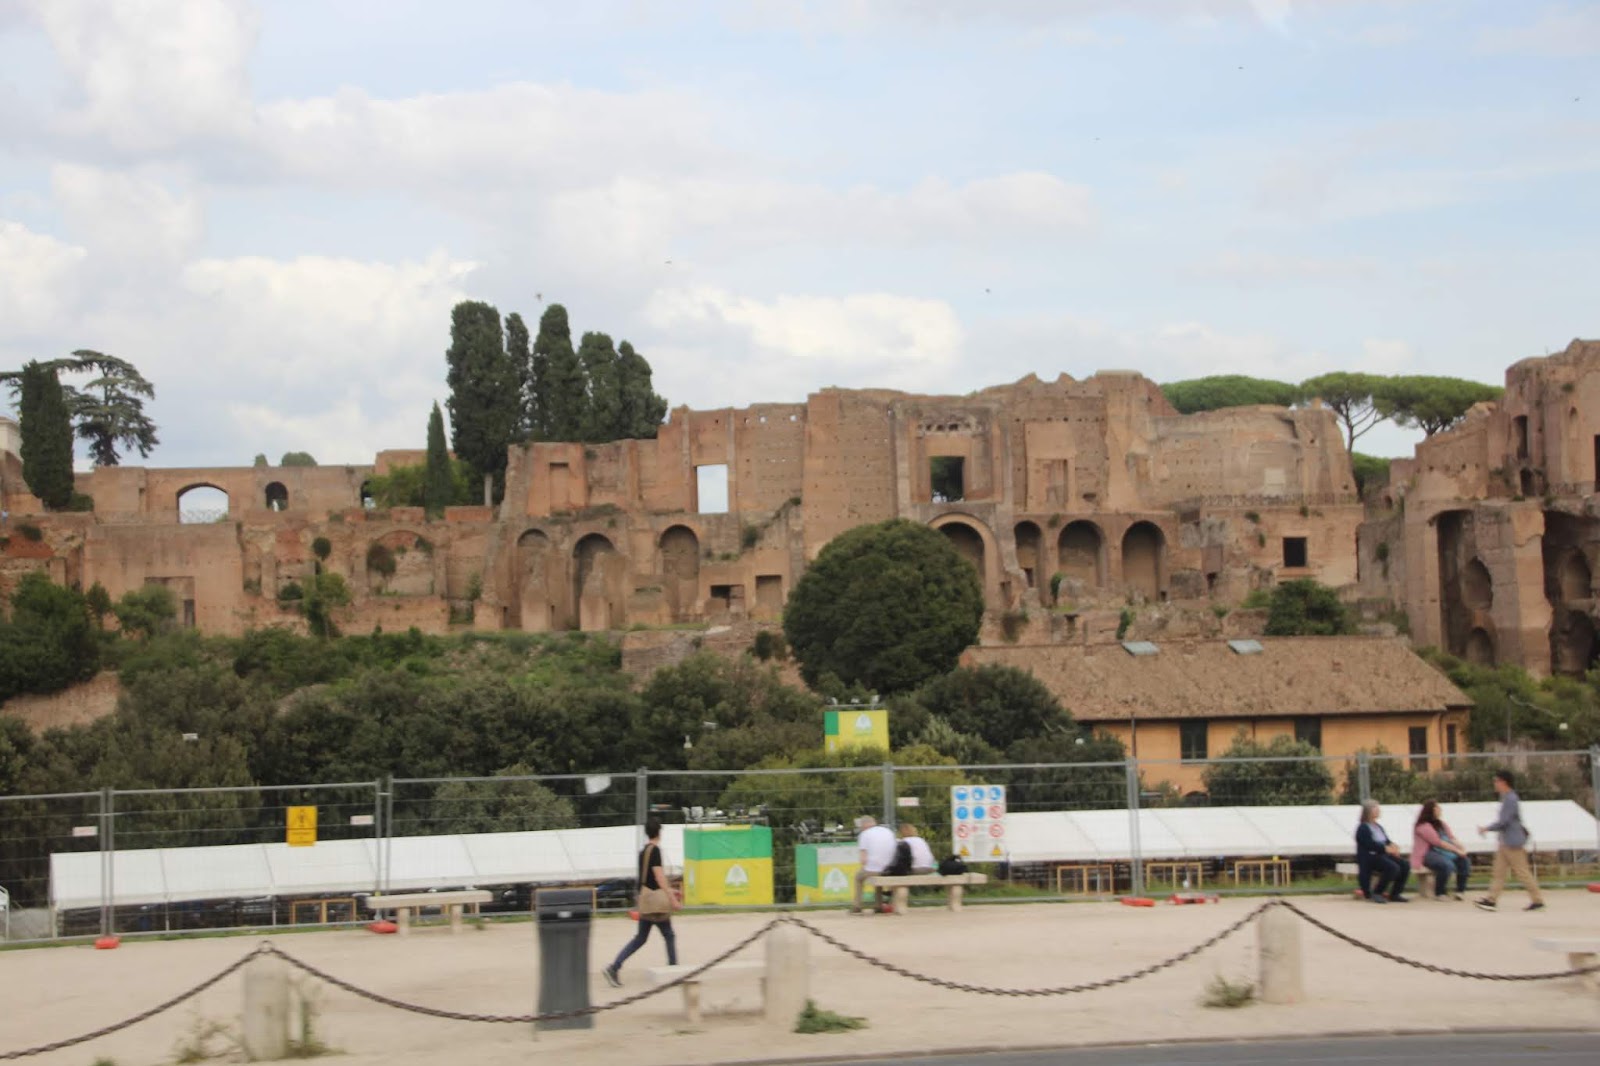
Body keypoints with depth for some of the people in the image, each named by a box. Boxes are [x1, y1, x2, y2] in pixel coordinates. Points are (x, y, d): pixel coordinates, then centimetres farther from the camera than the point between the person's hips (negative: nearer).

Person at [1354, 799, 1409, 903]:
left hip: (1382, 855, 9)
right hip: (1369, 858, -9)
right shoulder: (1363, 828, -7)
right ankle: (1376, 893, -18)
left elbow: (1386, 841, 17)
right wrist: (1386, 849, -24)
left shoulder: (1378, 827, 21)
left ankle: (1394, 894, -4)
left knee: (1404, 866, -12)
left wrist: (1393, 846, -7)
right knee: (1393, 867, -31)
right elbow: (1370, 845, -18)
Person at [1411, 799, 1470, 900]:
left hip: (1441, 853, 9)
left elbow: (1451, 838, 8)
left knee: (1464, 861, -9)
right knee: (1447, 864, -35)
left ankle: (1460, 891, -6)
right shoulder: (1424, 826, -13)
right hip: (1426, 855, -9)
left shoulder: (1440, 823, 15)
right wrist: (1457, 850, -21)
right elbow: (1438, 842, -19)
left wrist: (1461, 848, -12)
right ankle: (1439, 894, -19)